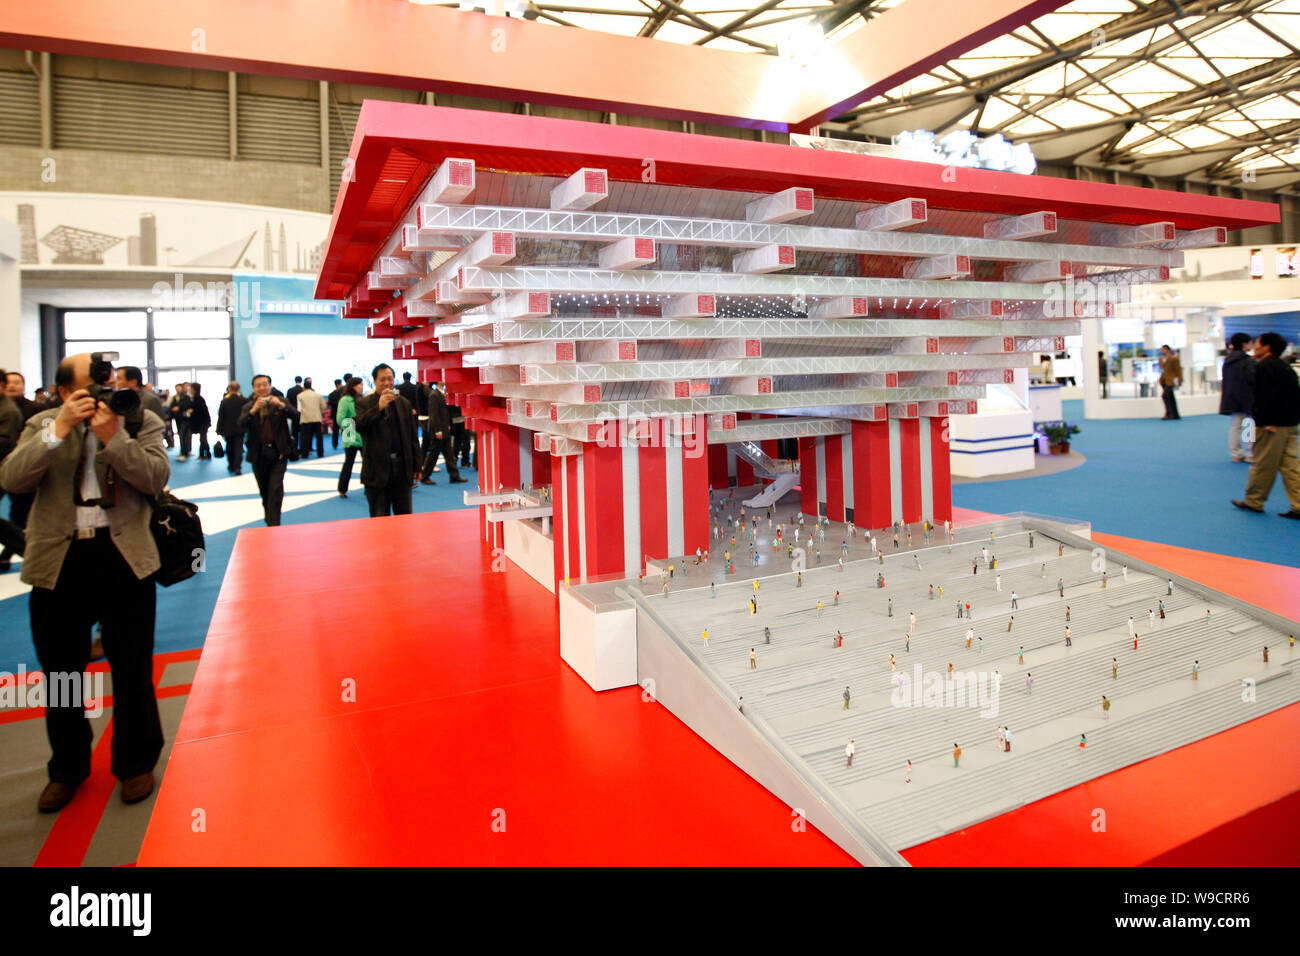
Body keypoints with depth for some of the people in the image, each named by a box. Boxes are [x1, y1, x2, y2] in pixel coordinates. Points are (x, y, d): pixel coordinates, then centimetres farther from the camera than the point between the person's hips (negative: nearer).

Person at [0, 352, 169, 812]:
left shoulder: (141, 420, 1)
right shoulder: (43, 424, 6)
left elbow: (155, 478, -11)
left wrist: (114, 435, -21)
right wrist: (59, 428, -16)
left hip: (125, 559, -2)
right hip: (58, 562, 2)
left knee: (133, 670, 8)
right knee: (60, 673, 15)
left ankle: (135, 762, 27)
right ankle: (67, 767, 34)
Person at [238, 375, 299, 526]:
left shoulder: (280, 401, 4)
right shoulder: (248, 407, 6)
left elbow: (296, 415, -10)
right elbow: (241, 426, -10)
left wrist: (281, 405, -27)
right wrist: (253, 410, -25)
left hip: (278, 453, -2)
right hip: (258, 455, 2)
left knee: (275, 489, -12)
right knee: (264, 491, 12)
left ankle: (273, 525, -11)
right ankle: (270, 521, 28)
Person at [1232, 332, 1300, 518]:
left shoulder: (1263, 367, -12)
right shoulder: (1284, 366, 16)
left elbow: (1265, 397, -20)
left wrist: (1266, 422, -19)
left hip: (1271, 426, -9)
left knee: (1263, 465, 1)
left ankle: (1253, 501, 11)